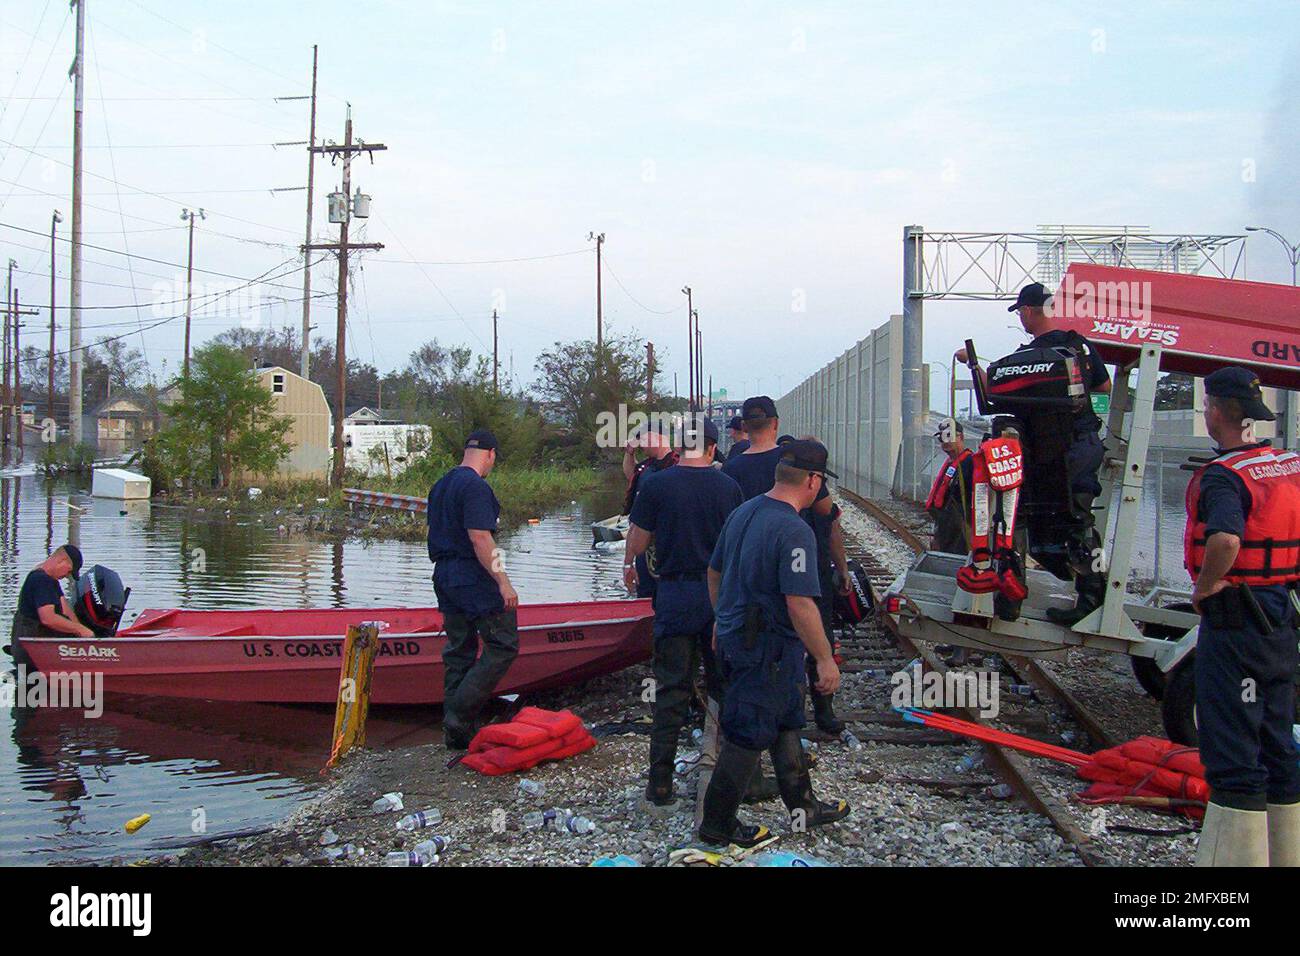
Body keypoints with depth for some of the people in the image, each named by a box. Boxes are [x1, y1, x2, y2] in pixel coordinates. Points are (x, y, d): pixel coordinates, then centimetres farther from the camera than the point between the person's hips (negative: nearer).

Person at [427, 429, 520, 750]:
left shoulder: (440, 485, 15)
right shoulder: (475, 486, -15)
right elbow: (480, 538, -21)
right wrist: (503, 581, -20)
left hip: (444, 577, 10)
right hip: (474, 578, -10)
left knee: (458, 650, 13)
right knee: (503, 645, -3)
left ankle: (456, 733, 16)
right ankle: (460, 715, -9)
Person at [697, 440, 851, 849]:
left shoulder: (742, 512, 6)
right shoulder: (794, 532, -23)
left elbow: (714, 572, 16)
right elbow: (800, 604, -27)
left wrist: (721, 620, 28)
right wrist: (825, 659, -19)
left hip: (734, 635, 10)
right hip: (767, 650, -9)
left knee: (786, 723, 22)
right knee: (748, 737, 3)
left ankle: (803, 807, 35)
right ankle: (717, 826, 16)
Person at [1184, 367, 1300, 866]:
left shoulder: (1223, 476, -18)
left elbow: (1225, 540, -36)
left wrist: (1206, 587, -20)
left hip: (1234, 622, -8)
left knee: (1232, 755, -3)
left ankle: (1235, 853, 0)